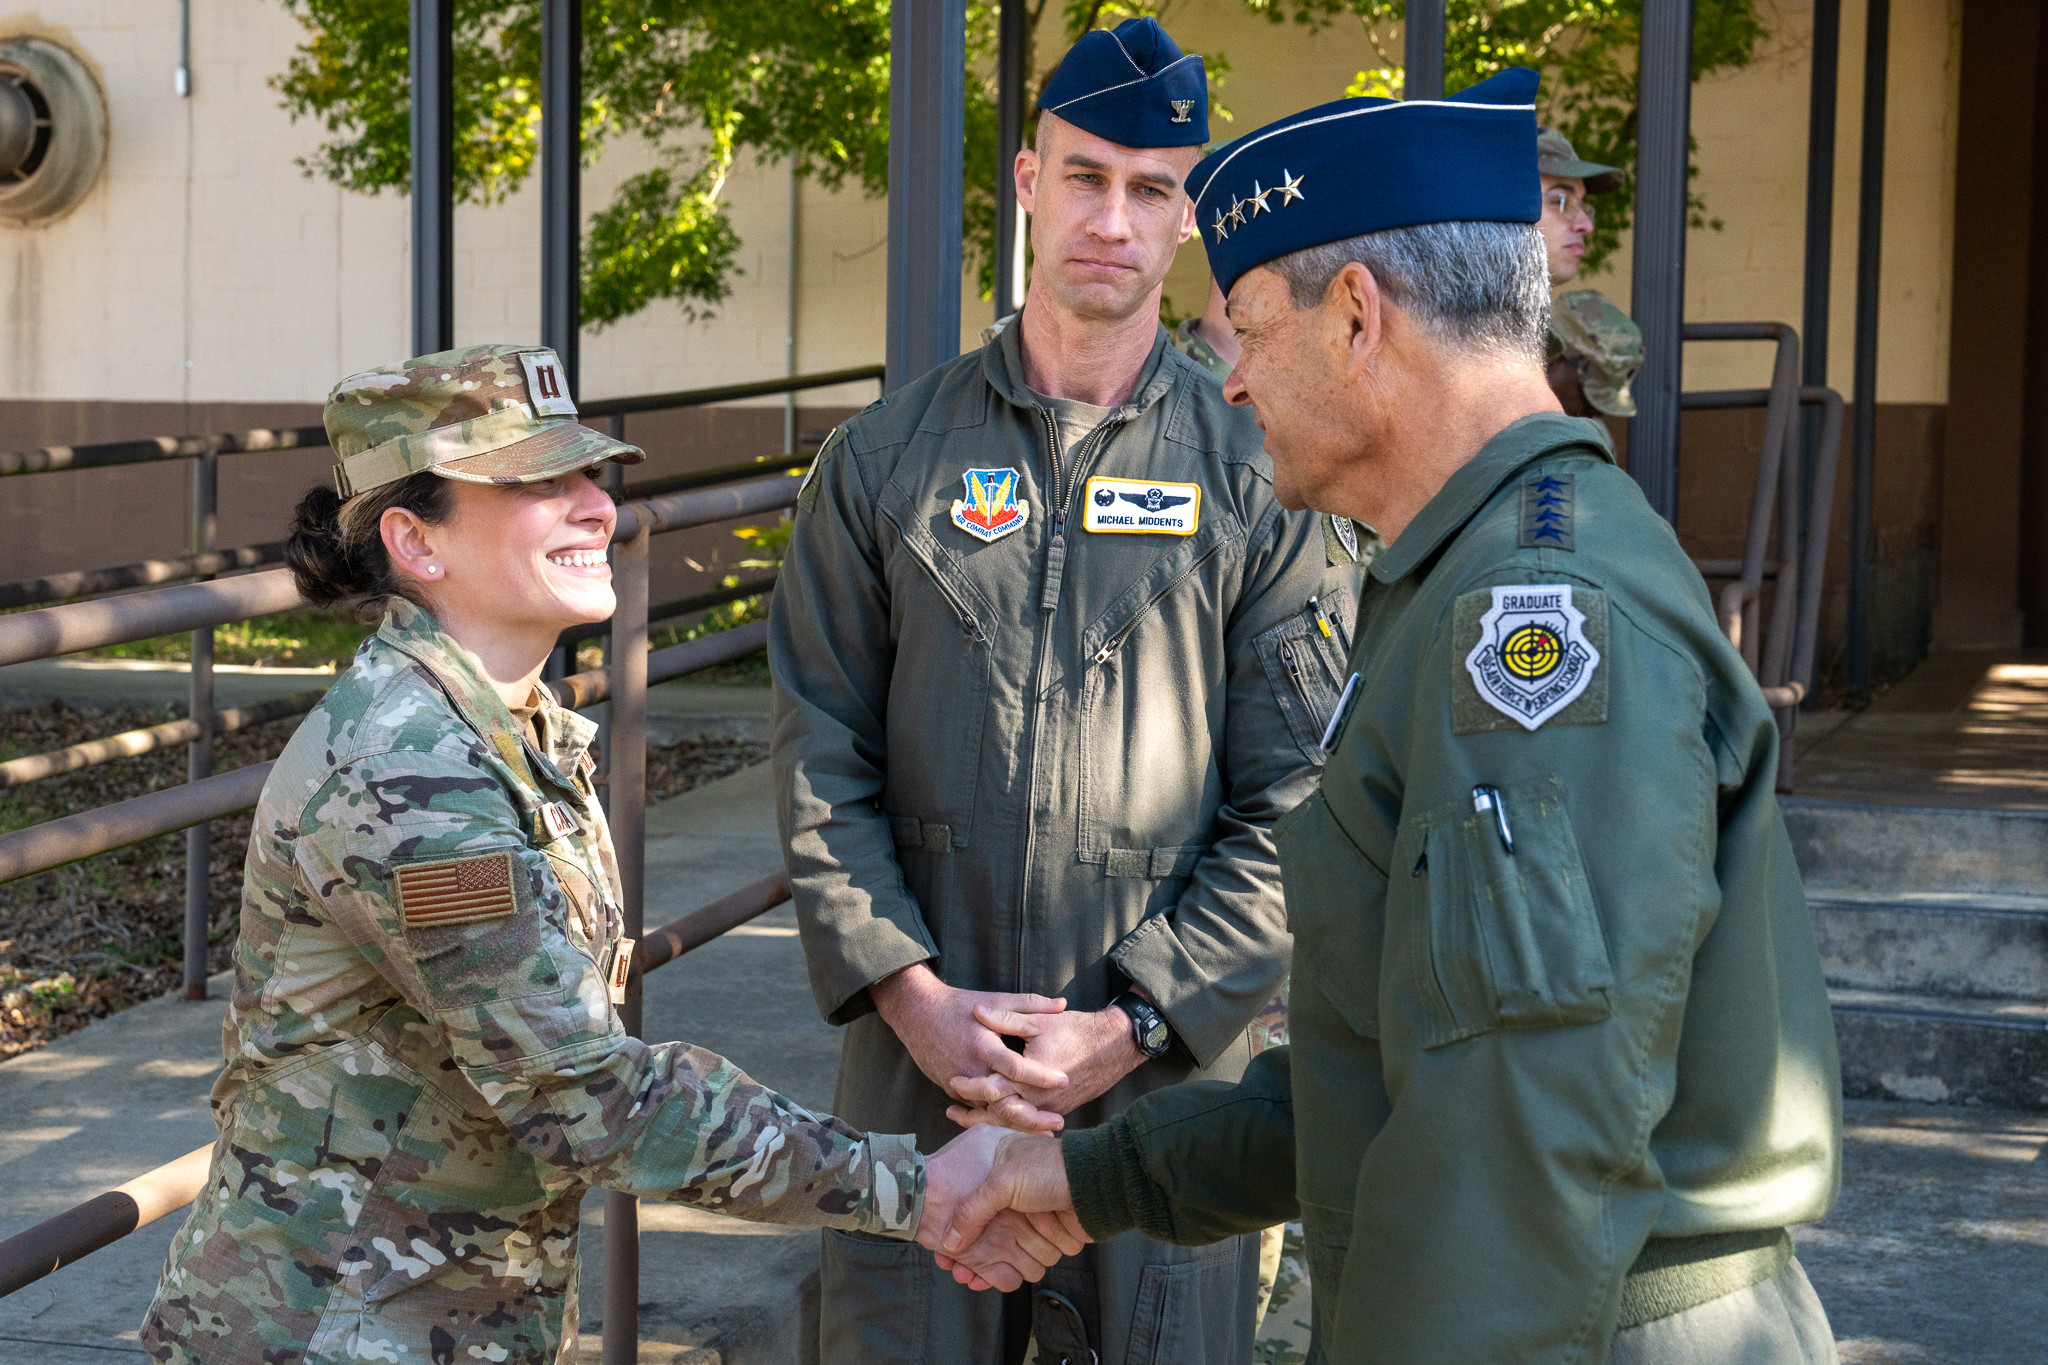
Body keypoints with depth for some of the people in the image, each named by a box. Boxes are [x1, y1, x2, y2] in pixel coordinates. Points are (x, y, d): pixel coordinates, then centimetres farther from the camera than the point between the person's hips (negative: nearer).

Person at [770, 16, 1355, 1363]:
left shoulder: (1259, 474, 2)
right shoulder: (884, 459, 6)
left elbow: (1290, 802, -2)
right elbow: (823, 765, 4)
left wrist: (1133, 1024, -10)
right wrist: (907, 990, -8)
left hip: (1168, 1070, -1)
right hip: (918, 1059, 1)